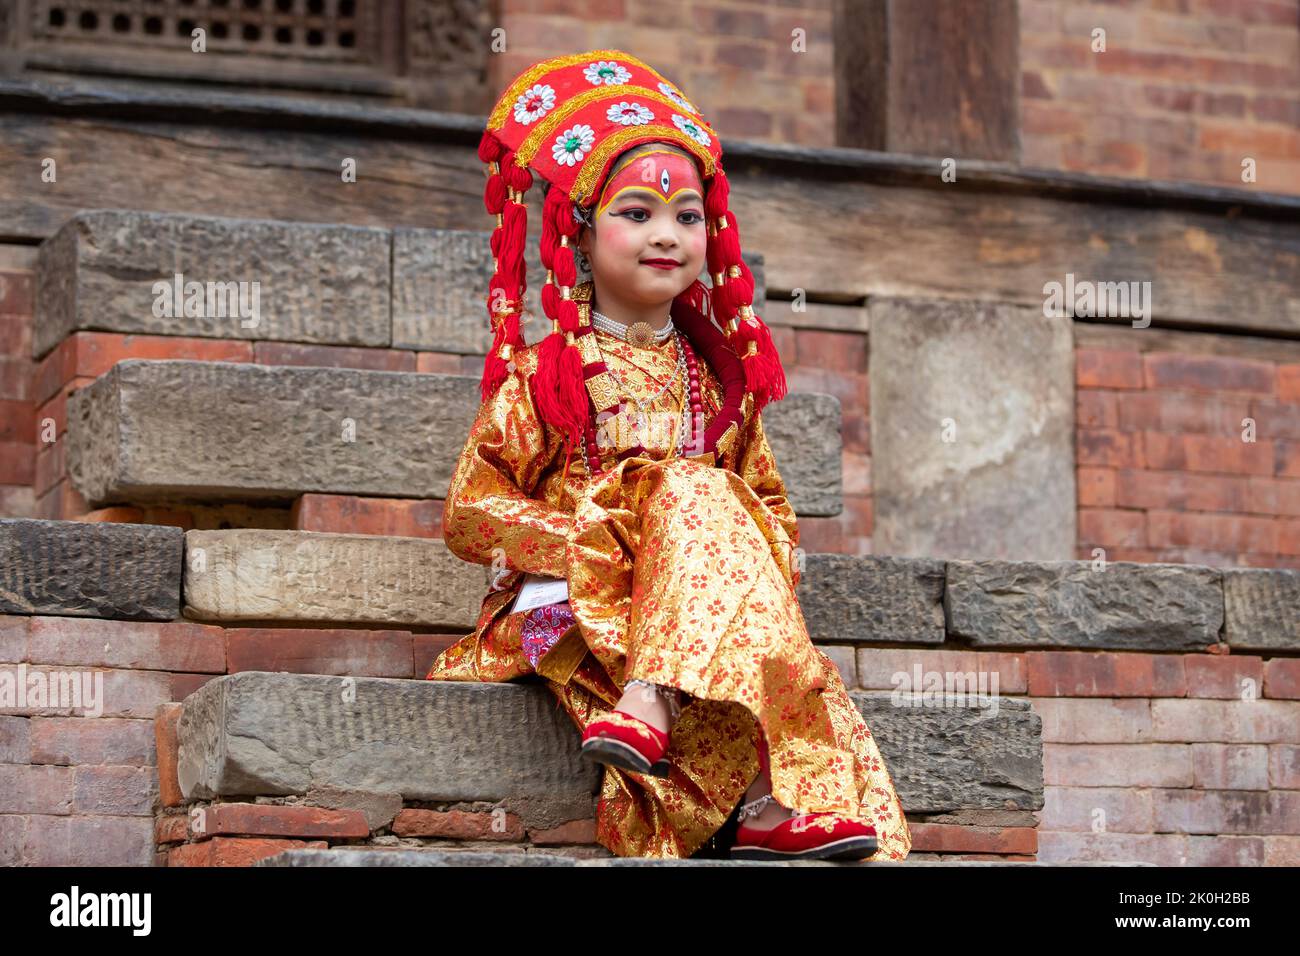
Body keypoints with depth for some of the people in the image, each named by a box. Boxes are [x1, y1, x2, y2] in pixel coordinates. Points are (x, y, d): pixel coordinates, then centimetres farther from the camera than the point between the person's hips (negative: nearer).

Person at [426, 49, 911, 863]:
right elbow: (471, 512, -3)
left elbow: (771, 504, 16)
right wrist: (600, 544, -16)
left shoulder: (718, 375, 15)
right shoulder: (545, 373, 2)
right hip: (566, 600, -4)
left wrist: (765, 561, -9)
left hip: (706, 600, 5)